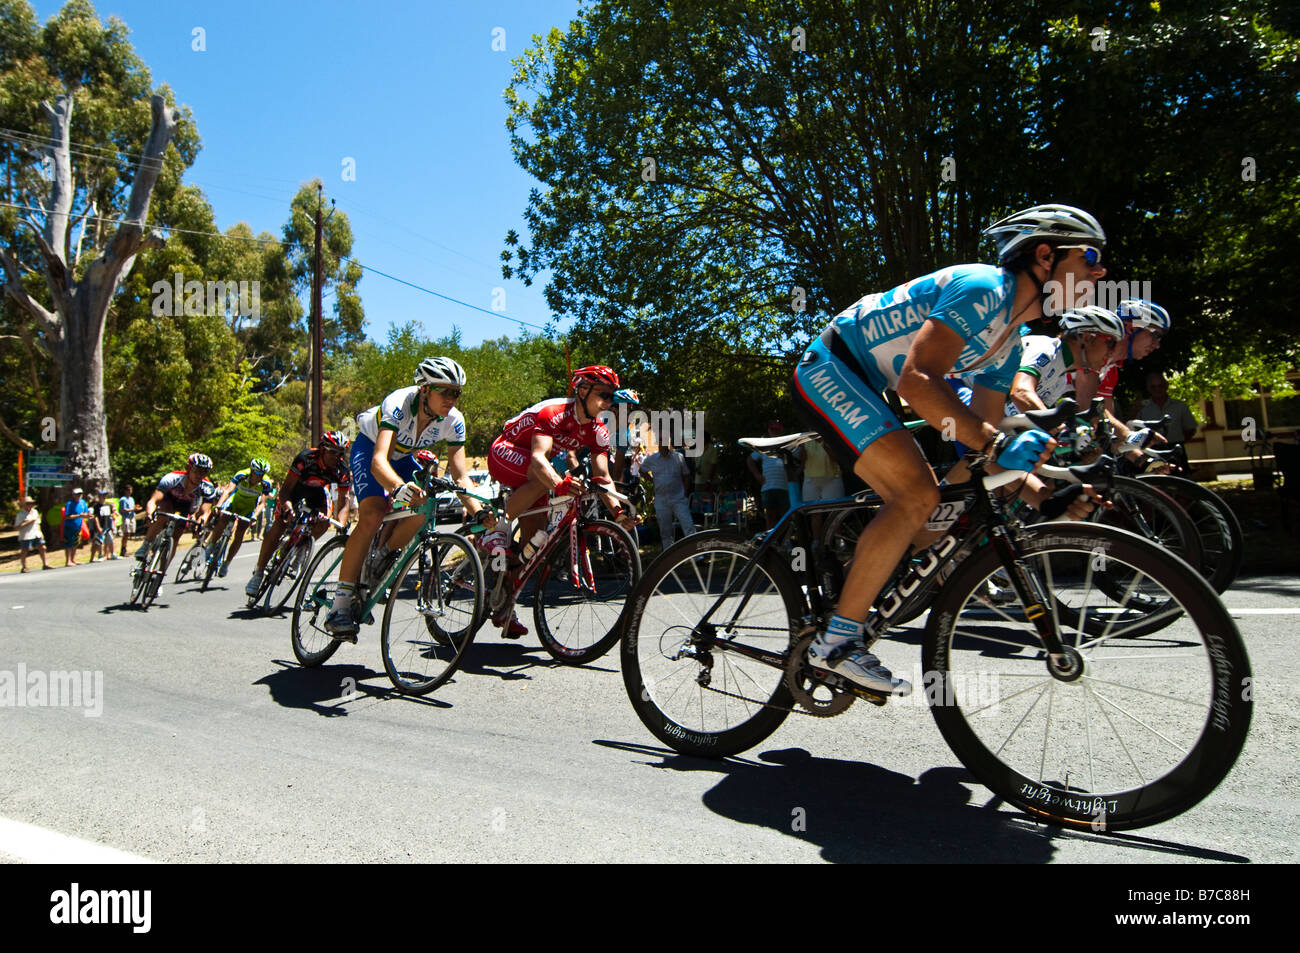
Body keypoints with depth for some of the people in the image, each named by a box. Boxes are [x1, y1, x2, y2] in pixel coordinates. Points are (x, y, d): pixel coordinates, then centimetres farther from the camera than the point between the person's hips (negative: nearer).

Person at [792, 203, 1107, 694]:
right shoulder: (983, 289, -17)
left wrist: (1047, 499, -2)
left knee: (921, 501, 8)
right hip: (830, 368, -10)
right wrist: (996, 443, -33)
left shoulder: (1010, 341, 13)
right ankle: (837, 640, -14)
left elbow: (981, 436, 11)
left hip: (858, 386, 10)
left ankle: (839, 613, 16)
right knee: (918, 495, -21)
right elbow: (917, 381, -29)